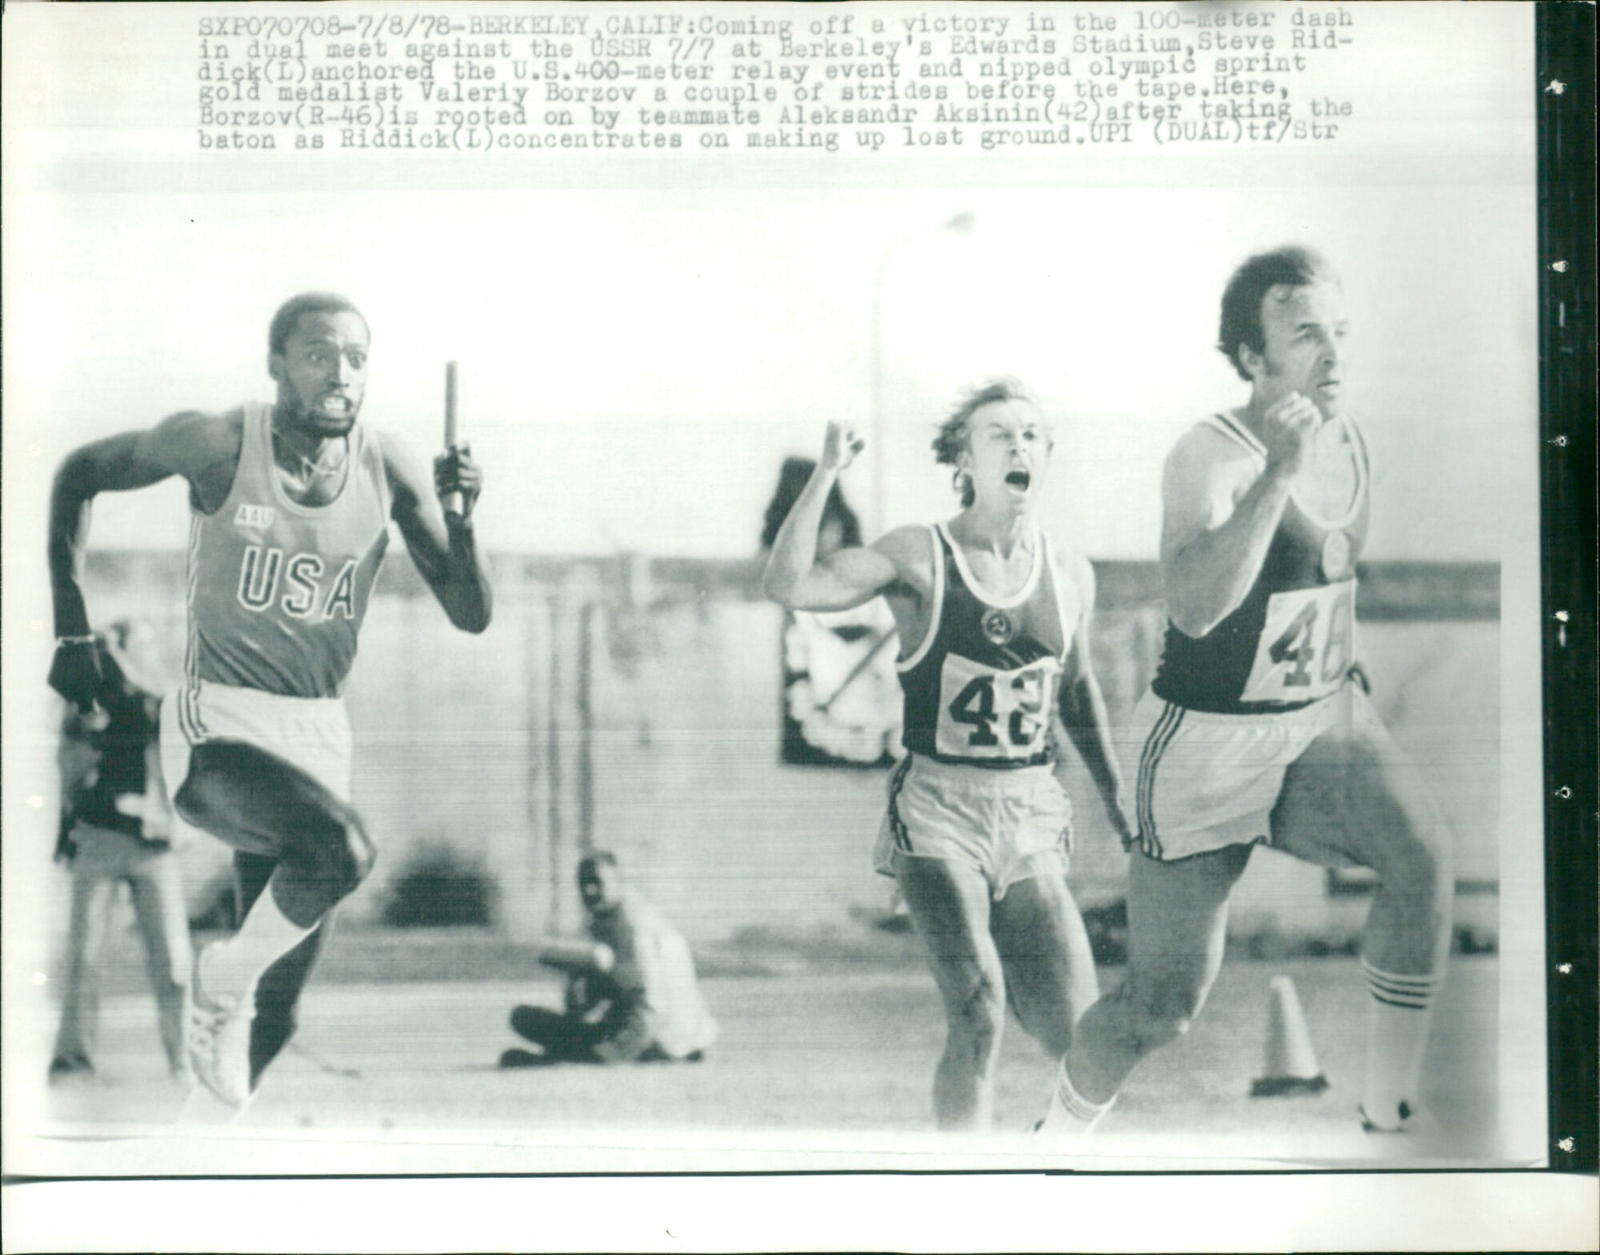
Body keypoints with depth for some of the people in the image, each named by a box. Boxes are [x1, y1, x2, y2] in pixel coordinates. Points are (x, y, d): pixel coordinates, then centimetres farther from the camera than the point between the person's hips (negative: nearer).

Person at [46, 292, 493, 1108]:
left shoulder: (388, 469, -2)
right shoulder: (218, 445, -11)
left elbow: (471, 616, 1)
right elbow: (77, 475, 4)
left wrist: (460, 521, -18)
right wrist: (71, 632, 2)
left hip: (319, 737, 4)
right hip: (217, 732, -4)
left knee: (278, 1009, 6)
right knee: (341, 850, -32)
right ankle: (225, 982, -5)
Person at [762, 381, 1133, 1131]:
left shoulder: (1070, 574, 8)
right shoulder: (918, 557, -4)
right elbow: (788, 587, -17)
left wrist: (1116, 799, 25)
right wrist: (825, 476, -23)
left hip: (1033, 817, 4)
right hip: (939, 812, -4)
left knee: (1075, 1030, -2)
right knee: (978, 1021, -16)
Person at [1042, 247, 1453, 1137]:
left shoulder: (1354, 440, 3)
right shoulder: (1211, 455, -19)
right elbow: (1196, 607, -36)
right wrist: (1278, 472, -38)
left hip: (1327, 719, 5)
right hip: (1212, 741, -5)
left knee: (1424, 854, -27)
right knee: (1165, 1003, 0)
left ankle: (1389, 1120, -15)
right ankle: (1055, 1137, 29)